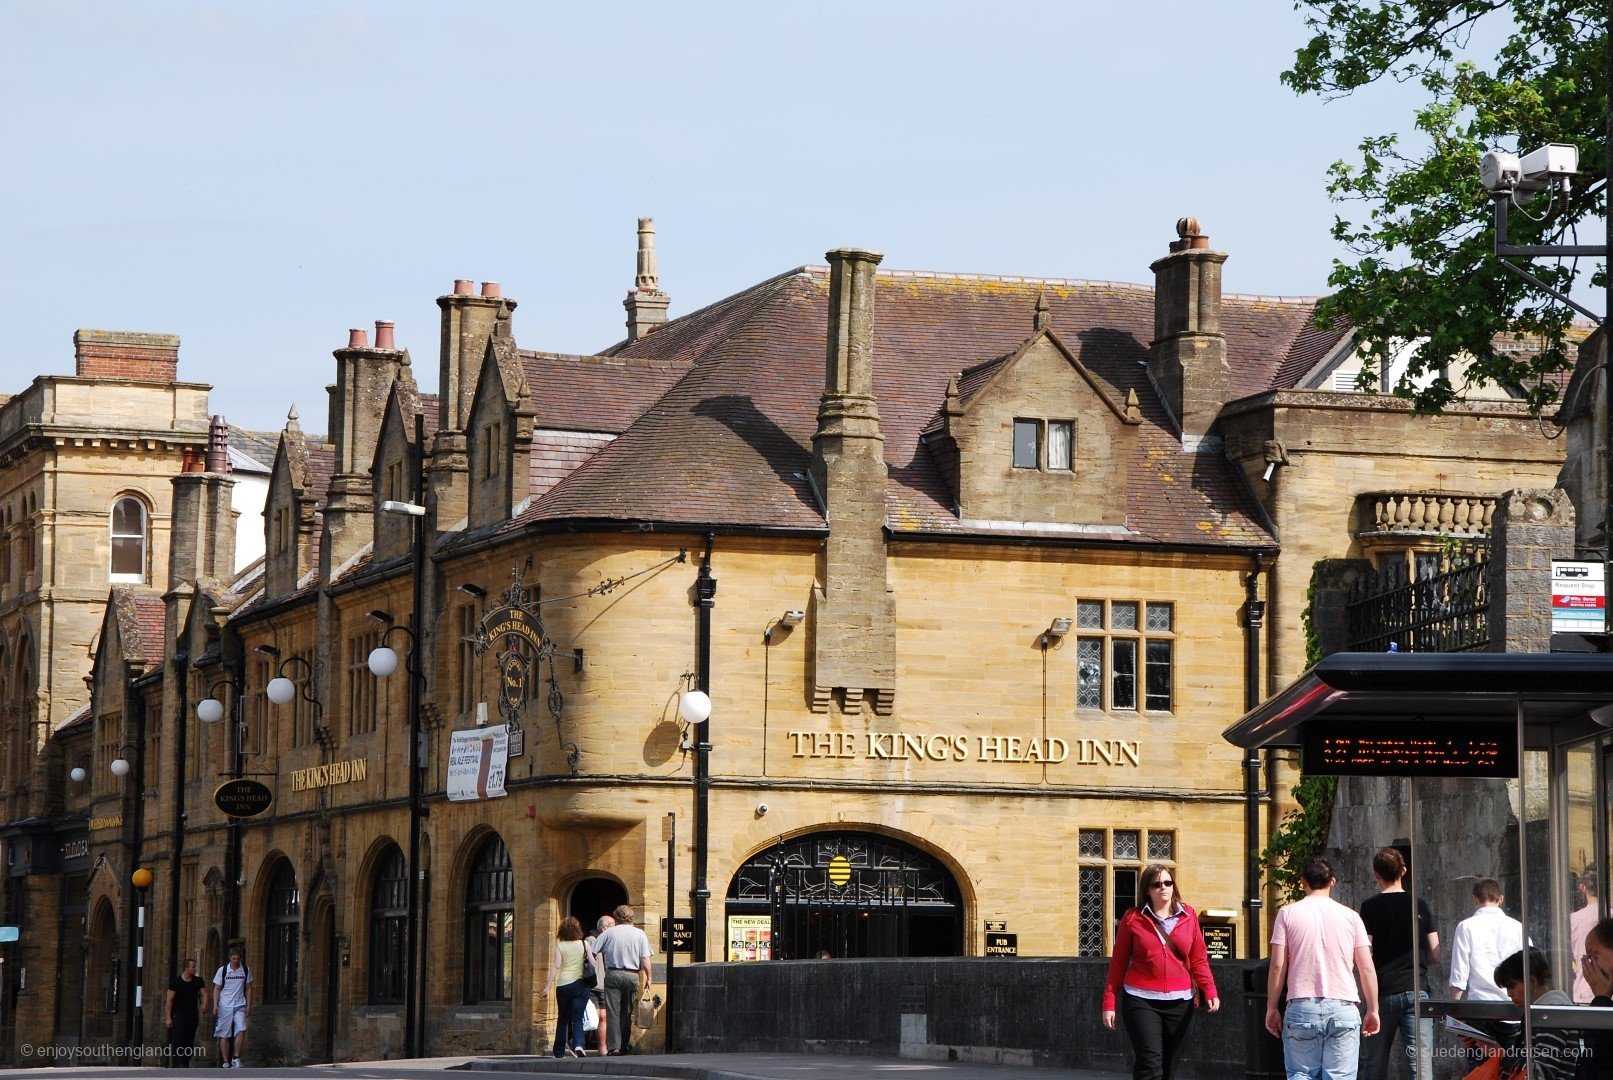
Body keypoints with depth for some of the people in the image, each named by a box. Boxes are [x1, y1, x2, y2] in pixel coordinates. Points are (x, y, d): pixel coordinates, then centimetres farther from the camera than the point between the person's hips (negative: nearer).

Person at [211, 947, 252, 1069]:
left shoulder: (246, 970, 5)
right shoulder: (222, 970, 0)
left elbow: (248, 989, 11)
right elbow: (217, 989, 4)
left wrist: (248, 1006, 5)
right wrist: (215, 1006, -6)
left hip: (240, 1006, 1)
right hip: (225, 1007, -1)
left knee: (241, 1030, -17)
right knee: (225, 1035, 0)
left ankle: (236, 1058, -8)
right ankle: (225, 1062, 4)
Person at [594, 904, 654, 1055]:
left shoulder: (608, 933, 3)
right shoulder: (639, 934, 5)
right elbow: (645, 960, 0)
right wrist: (649, 979, 6)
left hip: (613, 974, -1)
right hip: (632, 976, 1)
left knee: (613, 1012, -1)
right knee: (626, 1012, 12)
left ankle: (614, 1046, -11)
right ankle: (625, 1045, 15)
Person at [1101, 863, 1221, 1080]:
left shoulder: (1188, 916, 7)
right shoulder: (1133, 919, 2)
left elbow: (1199, 960, 7)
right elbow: (1118, 963, 5)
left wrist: (1210, 990, -7)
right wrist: (1109, 1002, 2)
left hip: (1180, 1002, 3)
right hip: (1142, 1001, -3)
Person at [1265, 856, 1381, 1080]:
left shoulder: (1288, 914, 3)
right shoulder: (1350, 917, 6)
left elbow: (1278, 966, -1)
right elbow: (1367, 968, 5)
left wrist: (1271, 1008, 7)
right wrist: (1372, 1010, 13)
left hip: (1302, 1008, 0)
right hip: (1343, 1009, 1)